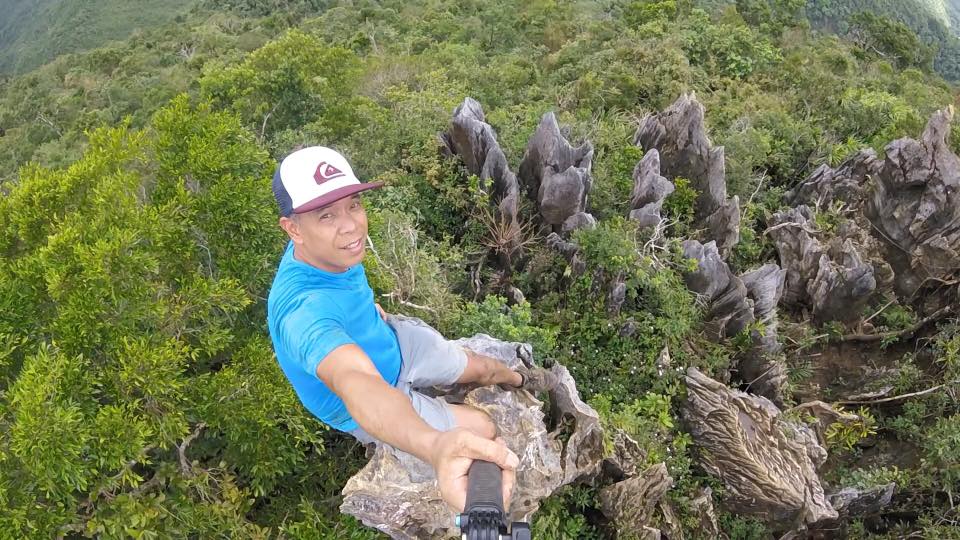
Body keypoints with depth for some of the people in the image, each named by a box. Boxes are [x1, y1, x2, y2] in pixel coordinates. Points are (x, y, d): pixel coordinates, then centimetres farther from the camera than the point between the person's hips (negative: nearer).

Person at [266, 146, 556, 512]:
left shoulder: (326, 247, -22)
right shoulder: (304, 311, -48)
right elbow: (357, 383, -67)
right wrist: (436, 446, -84)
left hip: (392, 341, 6)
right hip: (367, 407, -5)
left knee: (481, 368, 21)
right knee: (483, 428, 5)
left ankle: (520, 379, 57)